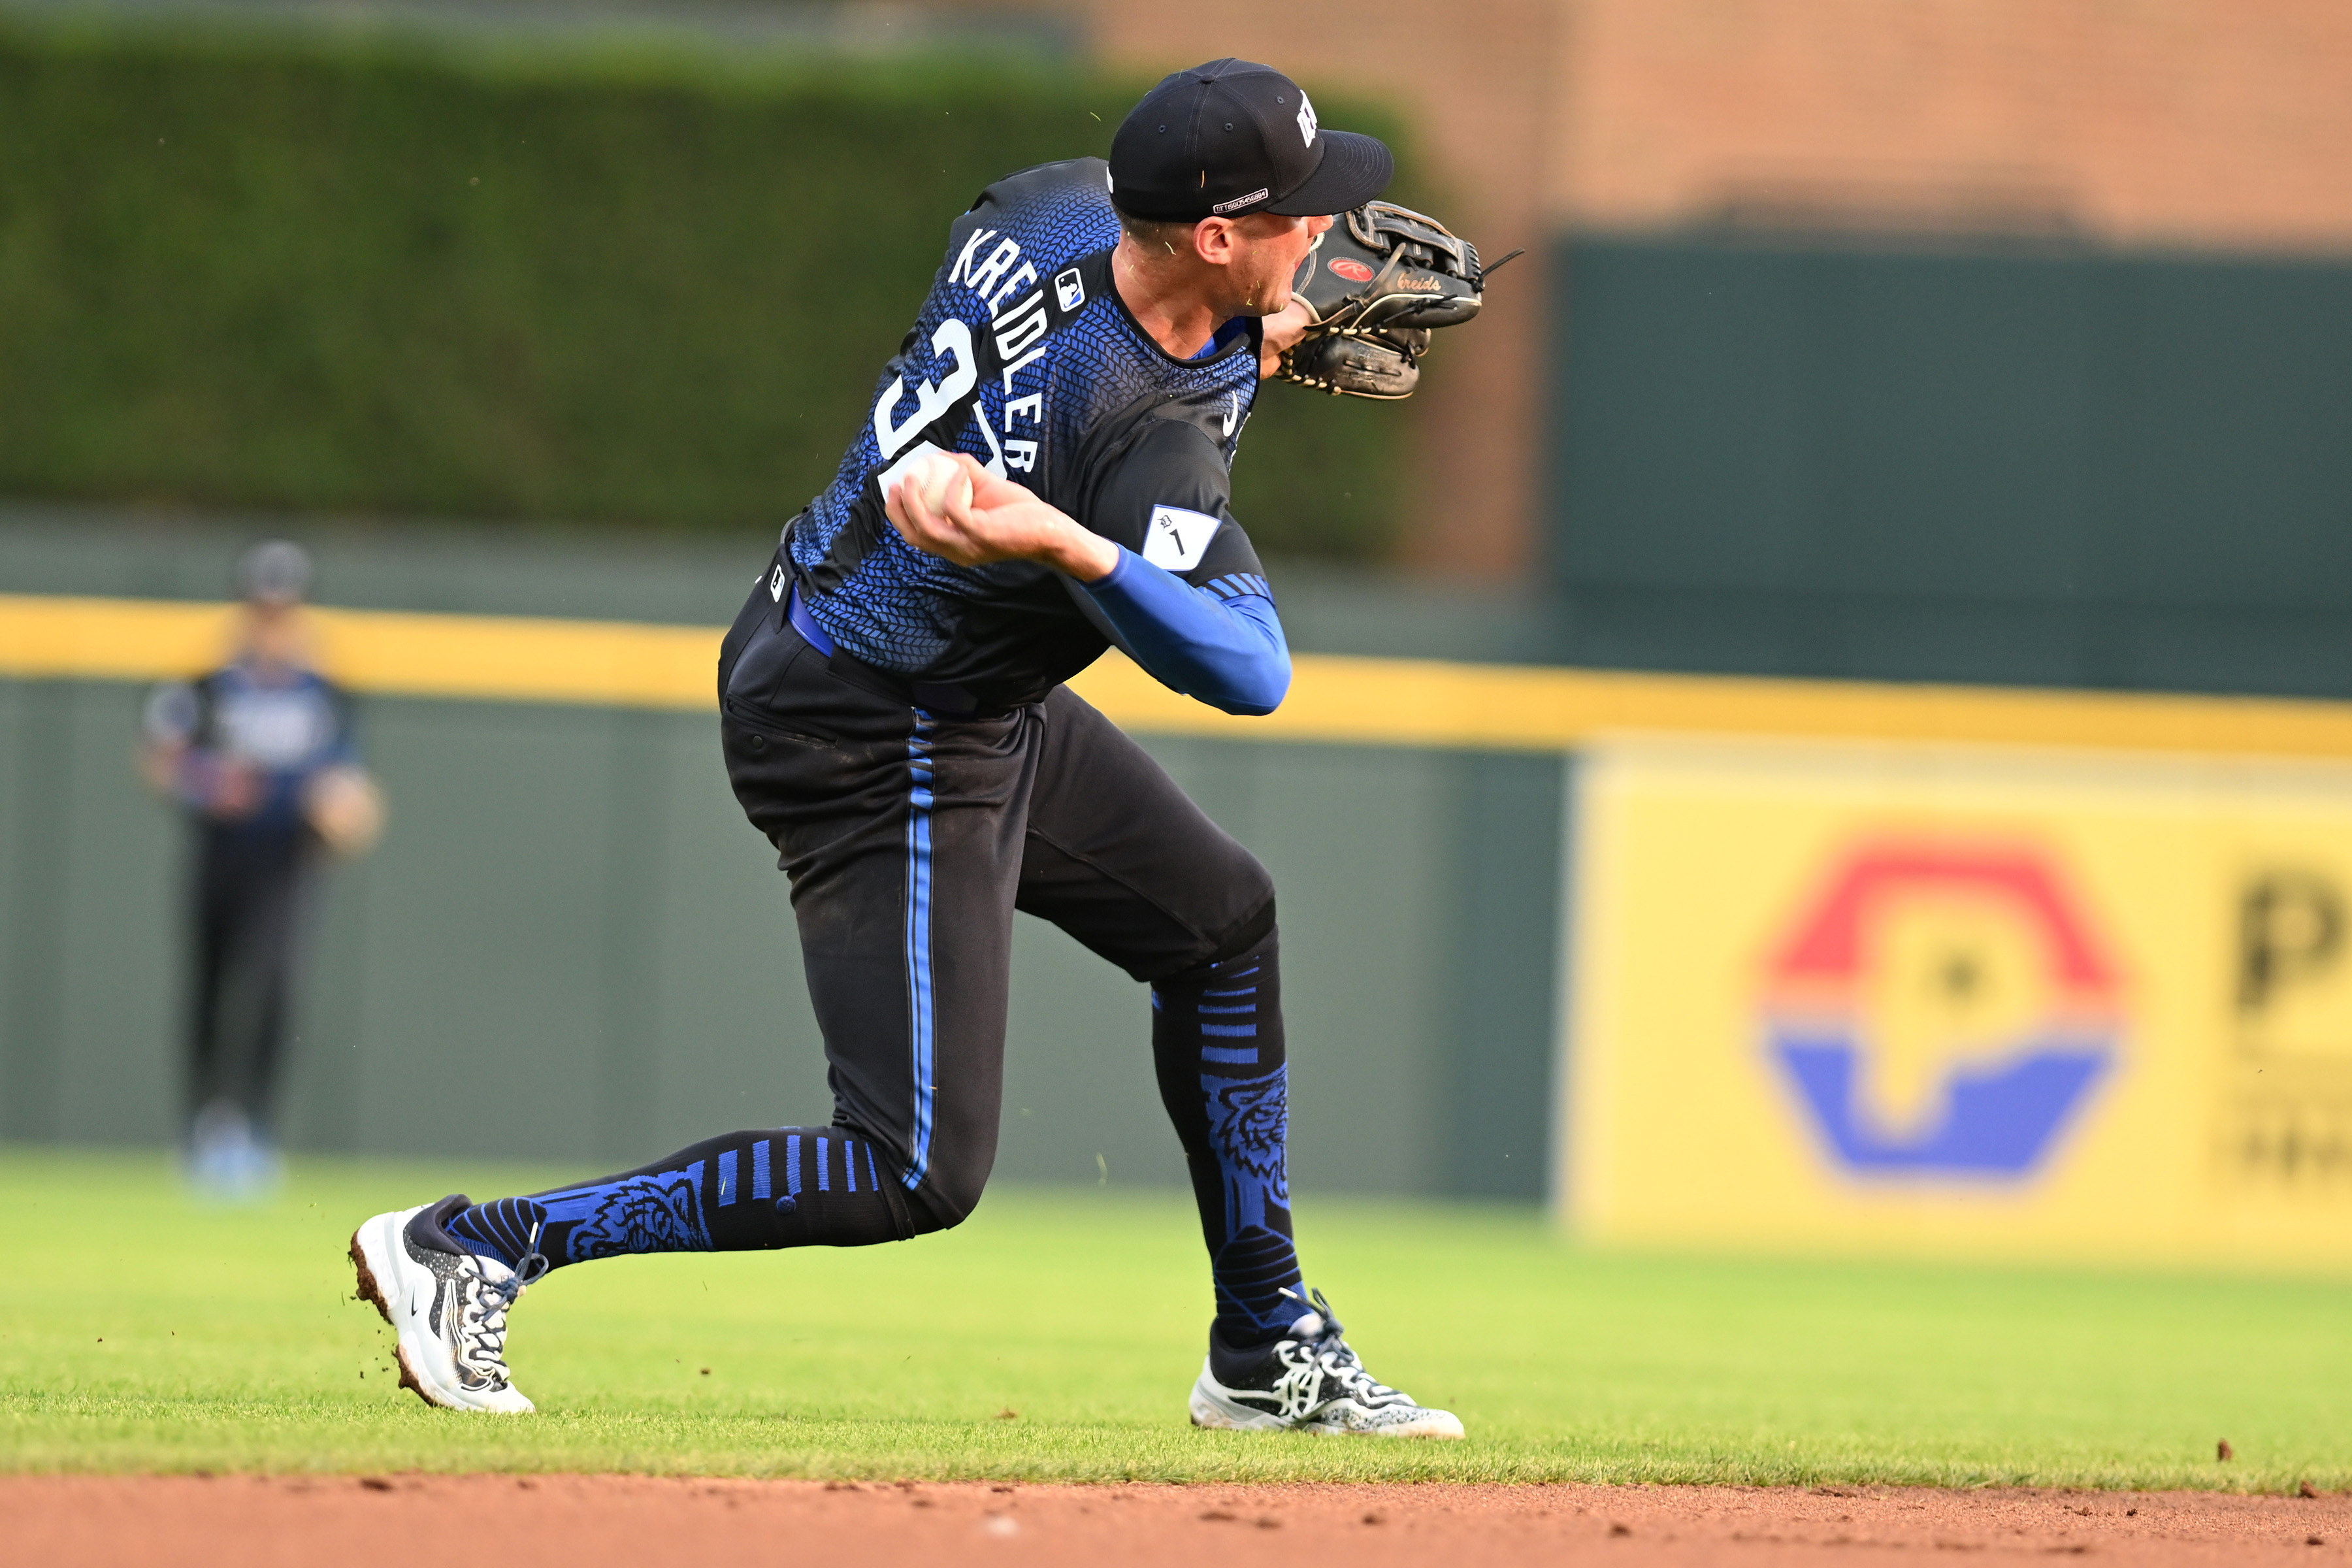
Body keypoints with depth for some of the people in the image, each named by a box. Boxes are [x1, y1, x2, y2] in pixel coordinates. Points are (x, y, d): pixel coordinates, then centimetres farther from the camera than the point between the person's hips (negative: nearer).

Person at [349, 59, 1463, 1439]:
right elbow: (1253, 674, -39)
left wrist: (1247, 333, 5)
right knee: (919, 1173, -12)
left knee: (1219, 913, 21)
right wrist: (1071, 546, -52)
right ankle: (476, 1245, -8)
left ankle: (1271, 1355, 32)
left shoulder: (1054, 204, -8)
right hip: (886, 747, -10)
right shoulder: (1155, 442, -31)